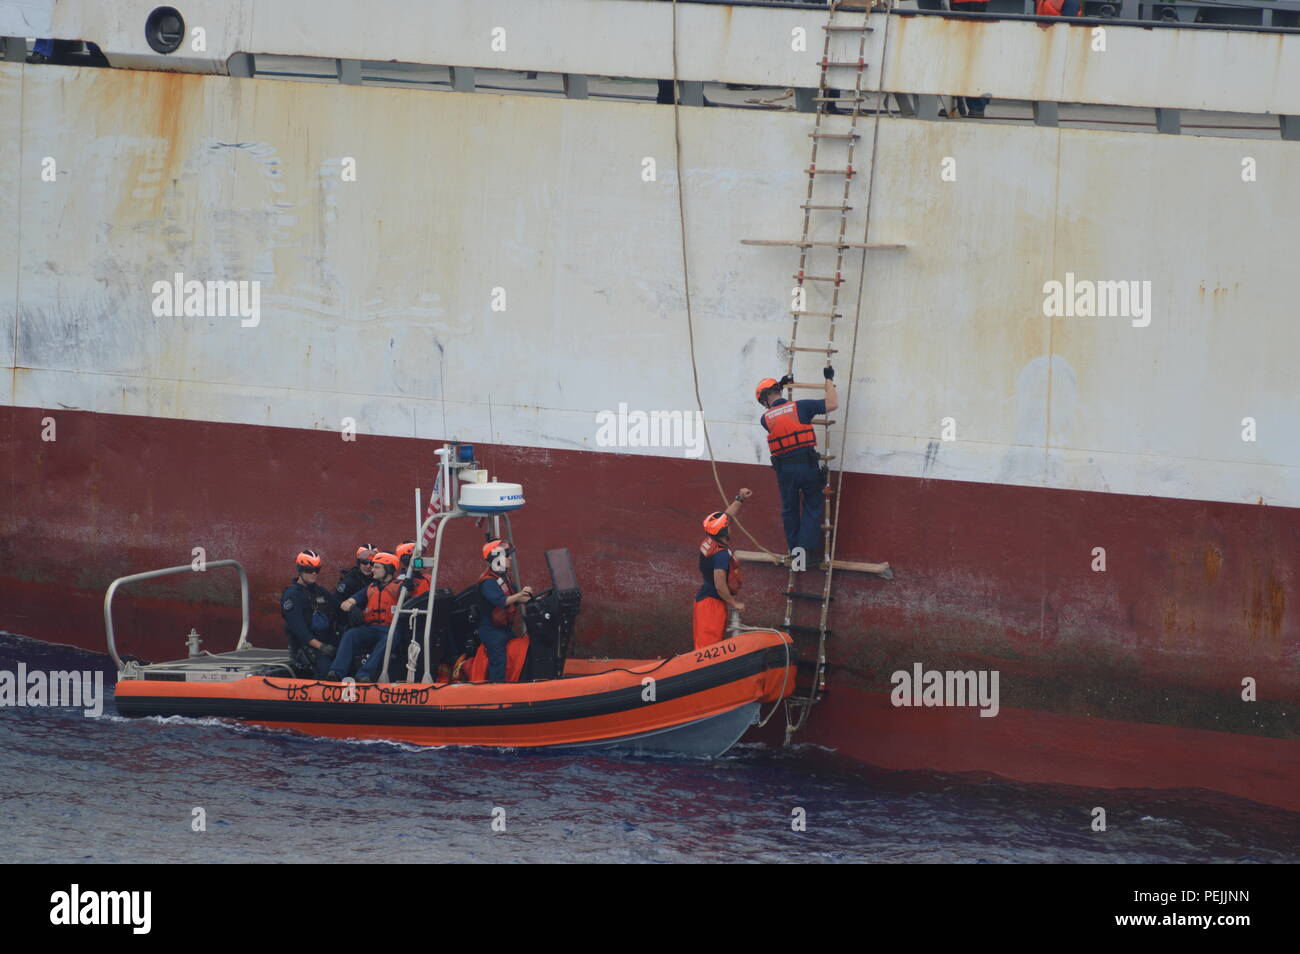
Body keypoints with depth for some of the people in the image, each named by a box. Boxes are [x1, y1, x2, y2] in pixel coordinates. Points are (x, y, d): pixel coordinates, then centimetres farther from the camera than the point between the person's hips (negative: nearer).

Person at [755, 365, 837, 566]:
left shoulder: (766, 419, 5)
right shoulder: (800, 407, -4)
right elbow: (832, 404, -7)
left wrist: (781, 384, 33)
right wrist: (829, 380, 5)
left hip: (784, 467, 2)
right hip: (807, 464, -2)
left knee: (789, 510, 16)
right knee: (813, 506, 11)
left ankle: (794, 550, 20)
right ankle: (807, 547, 0)